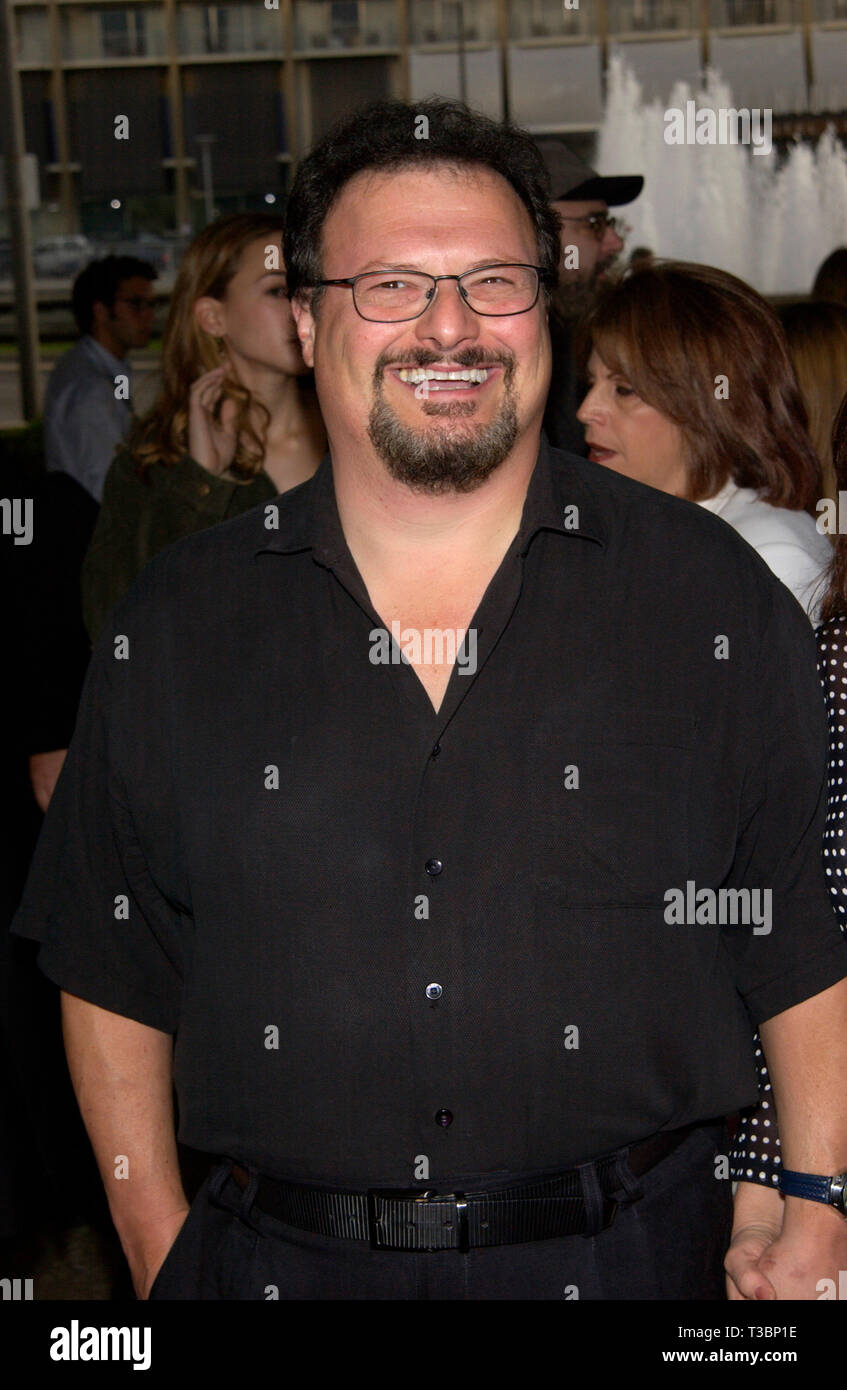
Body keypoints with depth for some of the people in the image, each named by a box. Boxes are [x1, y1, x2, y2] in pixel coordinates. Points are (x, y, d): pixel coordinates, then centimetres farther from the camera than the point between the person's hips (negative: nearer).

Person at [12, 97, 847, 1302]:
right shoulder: (175, 626, 2)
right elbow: (111, 970, 7)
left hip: (626, 1252, 0)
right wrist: (156, 1240, 2)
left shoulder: (708, 595, -1)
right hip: (272, 1260, 1)